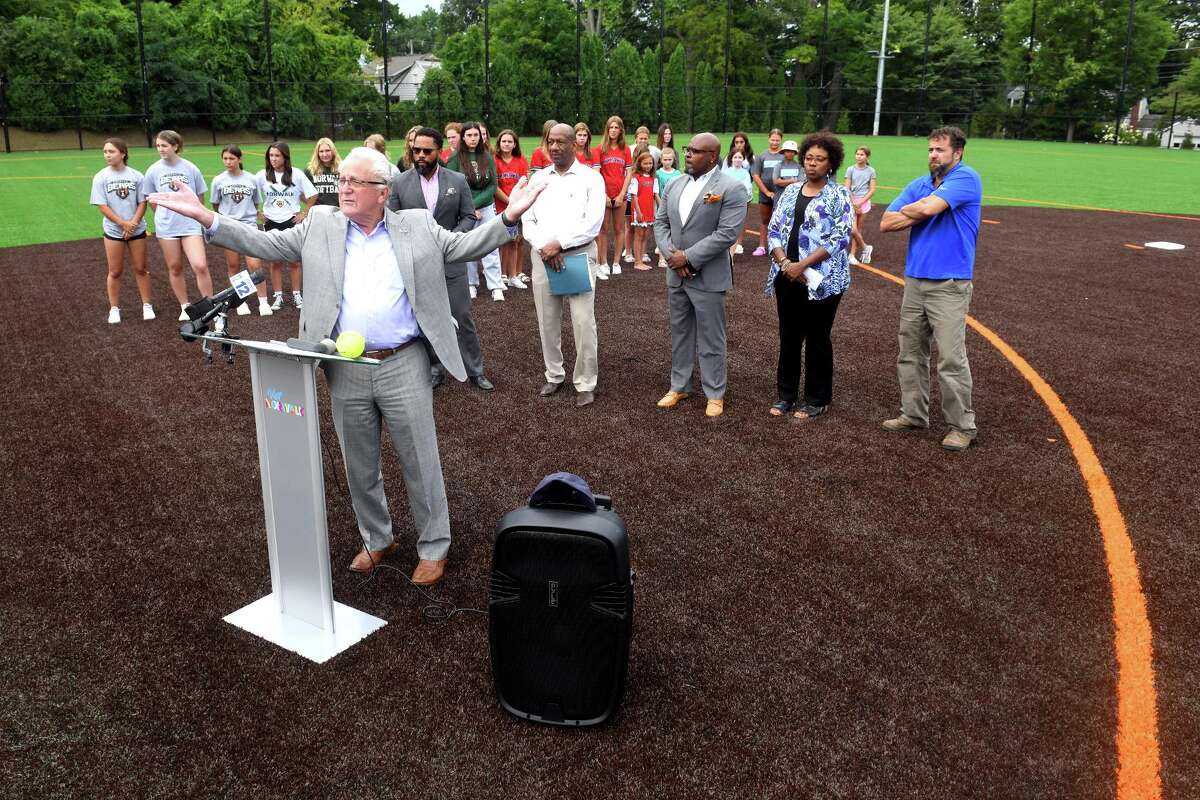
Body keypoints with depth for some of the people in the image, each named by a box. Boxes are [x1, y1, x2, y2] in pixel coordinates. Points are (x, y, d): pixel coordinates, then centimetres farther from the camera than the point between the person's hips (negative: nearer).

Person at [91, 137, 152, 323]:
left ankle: (147, 305, 18)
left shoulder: (136, 175, -3)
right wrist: (123, 223, -17)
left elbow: (142, 202, -2)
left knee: (140, 269, 8)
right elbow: (103, 207, -8)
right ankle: (114, 308, 16)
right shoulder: (101, 177, -5)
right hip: (113, 231, 0)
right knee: (115, 271, 6)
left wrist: (133, 223, -16)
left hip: (137, 230, 0)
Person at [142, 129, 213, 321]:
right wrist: (165, 216, 13)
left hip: (191, 225, -2)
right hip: (166, 227, 2)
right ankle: (184, 307, 24)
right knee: (175, 268, 10)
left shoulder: (190, 168, -5)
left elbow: (199, 197, 7)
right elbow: (151, 199, 11)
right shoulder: (153, 170, -1)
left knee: (200, 266, -14)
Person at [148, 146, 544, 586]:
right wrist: (206, 217, -3)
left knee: (421, 462, 6)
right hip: (346, 371, 3)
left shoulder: (417, 225, 4)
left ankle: (433, 546, 23)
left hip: (404, 366, -2)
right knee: (359, 465, 15)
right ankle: (377, 538, 36)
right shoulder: (321, 225, 7)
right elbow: (266, 244, 7)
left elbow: (465, 245, 3)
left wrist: (508, 218, -12)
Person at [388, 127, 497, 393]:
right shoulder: (399, 182, 0)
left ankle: (475, 370, 18)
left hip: (451, 262, 0)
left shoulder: (458, 181, 1)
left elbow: (469, 216, 3)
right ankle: (434, 370, 23)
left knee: (462, 318, 5)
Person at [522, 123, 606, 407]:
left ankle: (585, 383, 5)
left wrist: (559, 244, -15)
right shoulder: (538, 179, 10)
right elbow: (528, 221, 6)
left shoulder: (591, 178, -2)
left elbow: (593, 222, -10)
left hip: (579, 255, -4)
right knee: (547, 321, 9)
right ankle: (554, 375, 24)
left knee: (583, 322, -6)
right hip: (542, 256, 4)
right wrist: (543, 247, -11)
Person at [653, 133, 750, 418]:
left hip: (708, 277, -6)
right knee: (679, 334, 17)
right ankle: (679, 386, 30)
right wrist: (672, 254, -9)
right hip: (676, 274, 6)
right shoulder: (675, 185, 9)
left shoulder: (731, 188, -11)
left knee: (711, 340, 4)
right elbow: (660, 223, 9)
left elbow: (727, 233, -18)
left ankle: (715, 394, 17)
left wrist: (688, 257, -19)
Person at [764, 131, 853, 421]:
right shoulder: (790, 192, 11)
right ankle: (786, 394, 23)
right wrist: (783, 262, -11)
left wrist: (802, 265, -17)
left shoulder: (839, 195, -3)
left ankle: (818, 400, 17)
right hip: (787, 277, 4)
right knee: (788, 336, 11)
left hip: (822, 279, -4)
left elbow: (840, 238, -12)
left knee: (817, 339, 5)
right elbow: (774, 231, 7)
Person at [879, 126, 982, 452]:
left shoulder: (966, 178, -6)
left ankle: (962, 425, 4)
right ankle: (914, 414, 24)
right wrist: (920, 213, -7)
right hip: (914, 280, 7)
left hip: (950, 284, -7)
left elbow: (929, 207, -20)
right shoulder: (919, 184, 13)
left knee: (951, 359, -7)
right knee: (910, 354, 12)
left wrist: (908, 211, 1)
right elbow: (887, 223, 6)